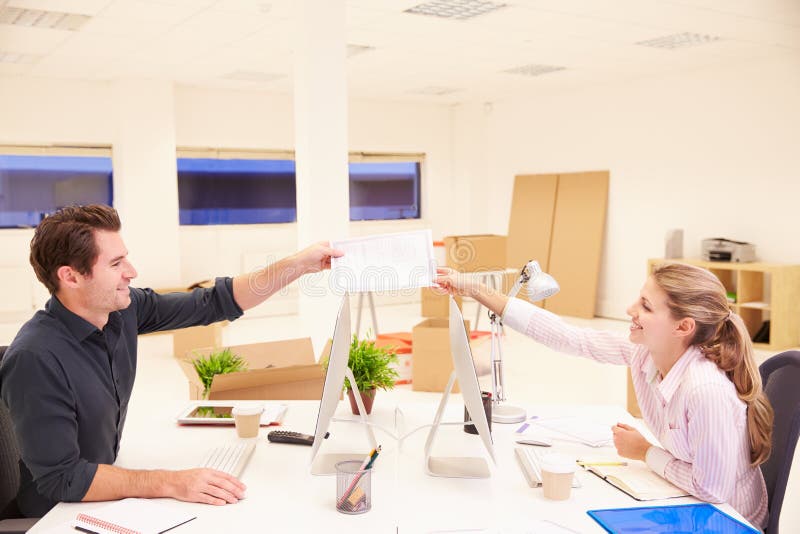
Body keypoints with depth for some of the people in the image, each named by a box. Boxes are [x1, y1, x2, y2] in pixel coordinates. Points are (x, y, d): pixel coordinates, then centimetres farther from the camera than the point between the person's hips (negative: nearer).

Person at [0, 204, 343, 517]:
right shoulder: (35, 359, -26)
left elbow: (215, 303, -1)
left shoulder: (124, 310, -7)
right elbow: (63, 479, -26)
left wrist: (299, 264, -6)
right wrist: (171, 484, -33)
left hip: (107, 495, 6)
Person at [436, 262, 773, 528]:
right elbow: (568, 338, -13)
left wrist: (645, 452, -14)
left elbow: (711, 490, -28)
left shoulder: (708, 391, -35)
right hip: (683, 505, 6)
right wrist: (476, 291, -14)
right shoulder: (644, 352, -14)